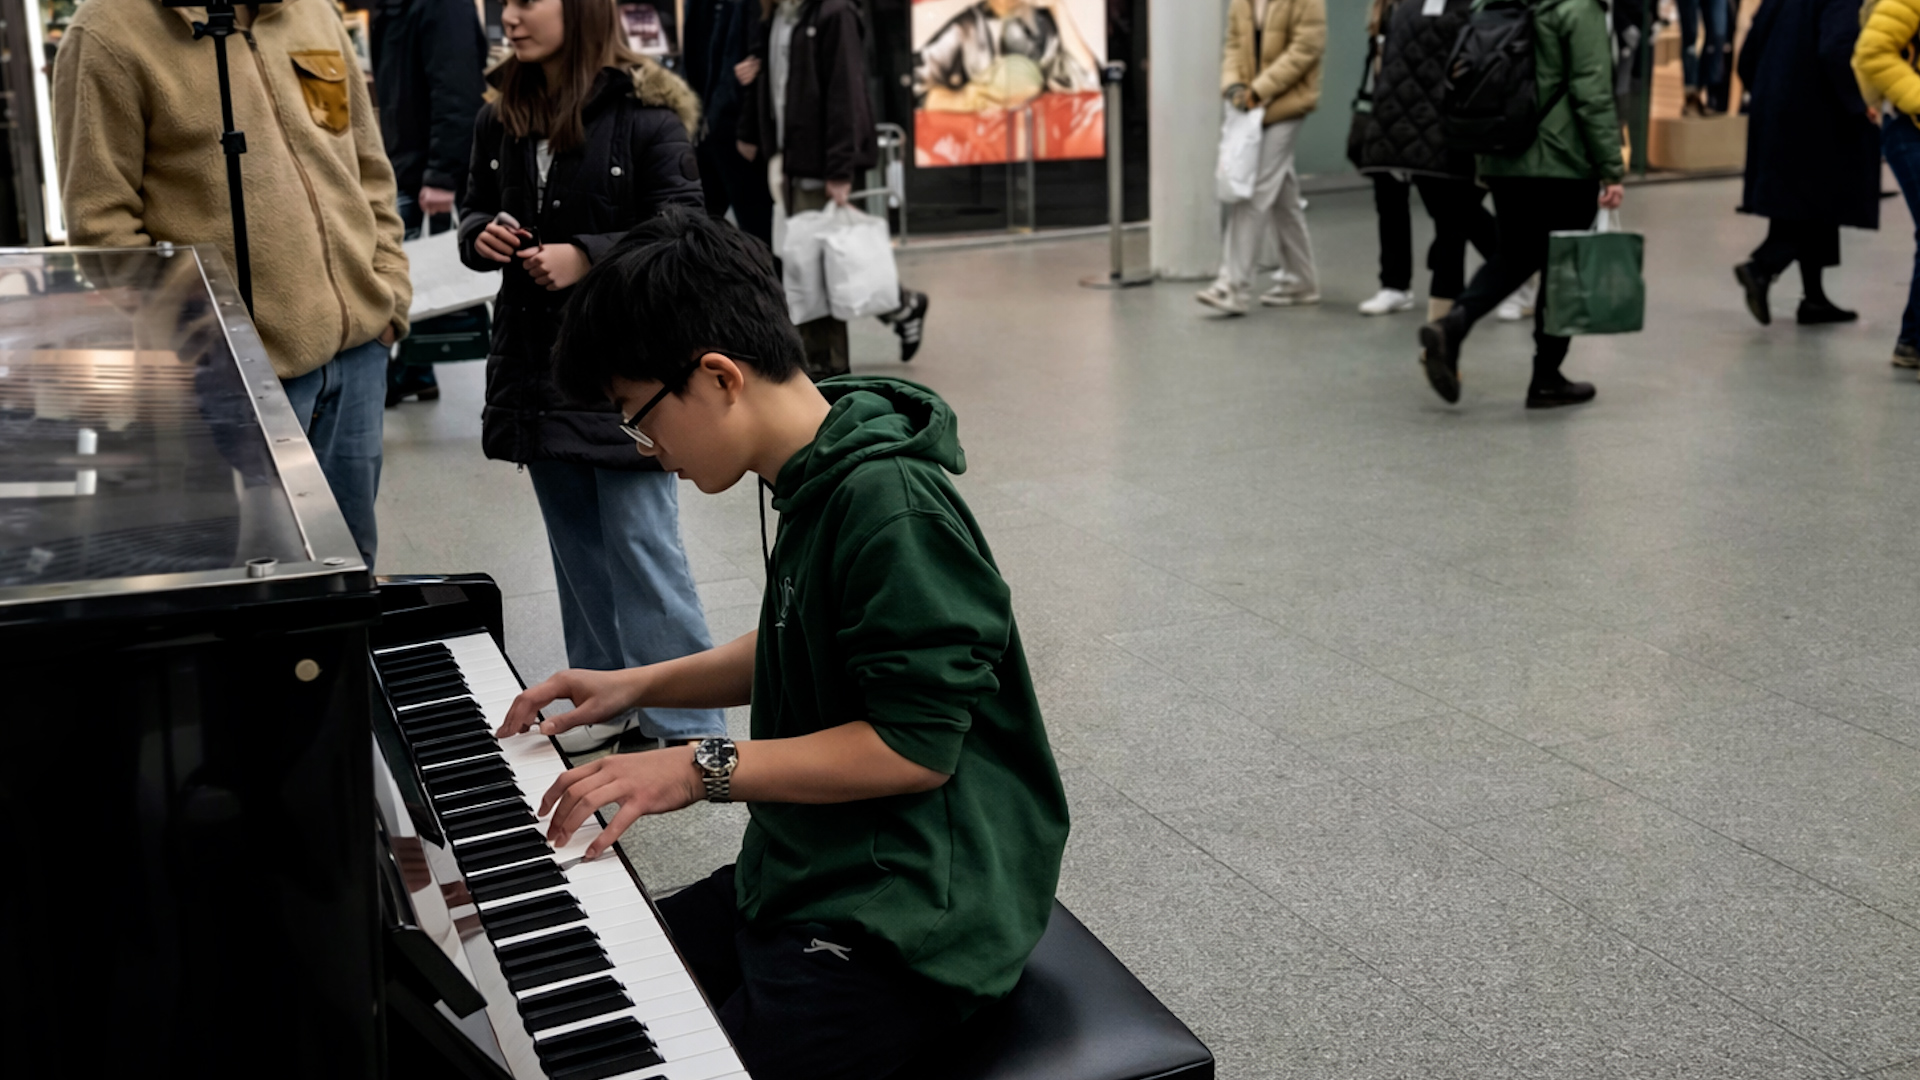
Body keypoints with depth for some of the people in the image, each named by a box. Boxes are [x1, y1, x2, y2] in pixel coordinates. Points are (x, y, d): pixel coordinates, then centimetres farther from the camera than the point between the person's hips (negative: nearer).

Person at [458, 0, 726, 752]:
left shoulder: (644, 114, -11)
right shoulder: (499, 120, 7)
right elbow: (476, 215, 18)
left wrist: (587, 256, -23)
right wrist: (480, 237, -5)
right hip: (535, 359, 7)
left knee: (640, 542, -6)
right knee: (575, 542, 14)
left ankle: (686, 725, 2)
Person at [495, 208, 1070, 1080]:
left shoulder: (891, 507, -23)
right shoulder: (819, 480, 7)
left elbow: (916, 745, -24)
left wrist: (704, 768, -21)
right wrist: (637, 686, 14)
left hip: (907, 927, -10)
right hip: (809, 875, 10)